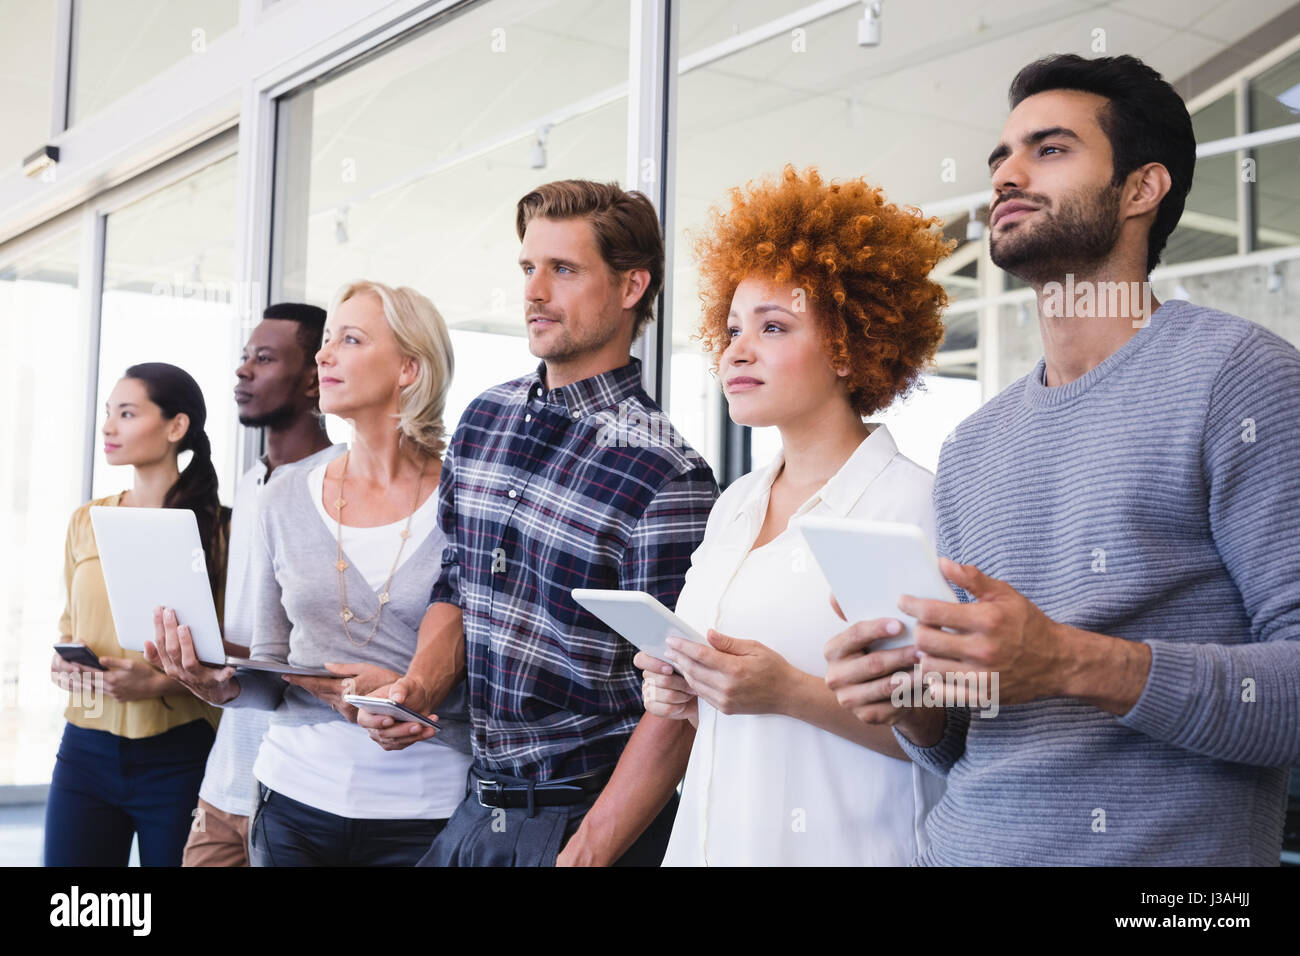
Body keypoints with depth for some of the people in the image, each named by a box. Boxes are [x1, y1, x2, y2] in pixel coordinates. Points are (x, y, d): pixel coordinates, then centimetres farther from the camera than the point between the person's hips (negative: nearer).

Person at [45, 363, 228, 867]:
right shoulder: (86, 521, 10)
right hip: (86, 748, 4)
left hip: (179, 754, -4)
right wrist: (63, 663, -2)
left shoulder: (219, 527, -5)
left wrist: (160, 682, -20)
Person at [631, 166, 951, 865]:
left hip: (836, 845, -6)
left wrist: (791, 692, -26)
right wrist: (682, 695, 0)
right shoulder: (734, 506, 9)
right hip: (712, 836, 6)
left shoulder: (911, 502, -13)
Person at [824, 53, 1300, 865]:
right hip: (968, 843, 6)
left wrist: (1076, 665, -27)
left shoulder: (1233, 373, -8)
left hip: (1172, 846, -5)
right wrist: (911, 706, -7)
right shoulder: (970, 449, 10)